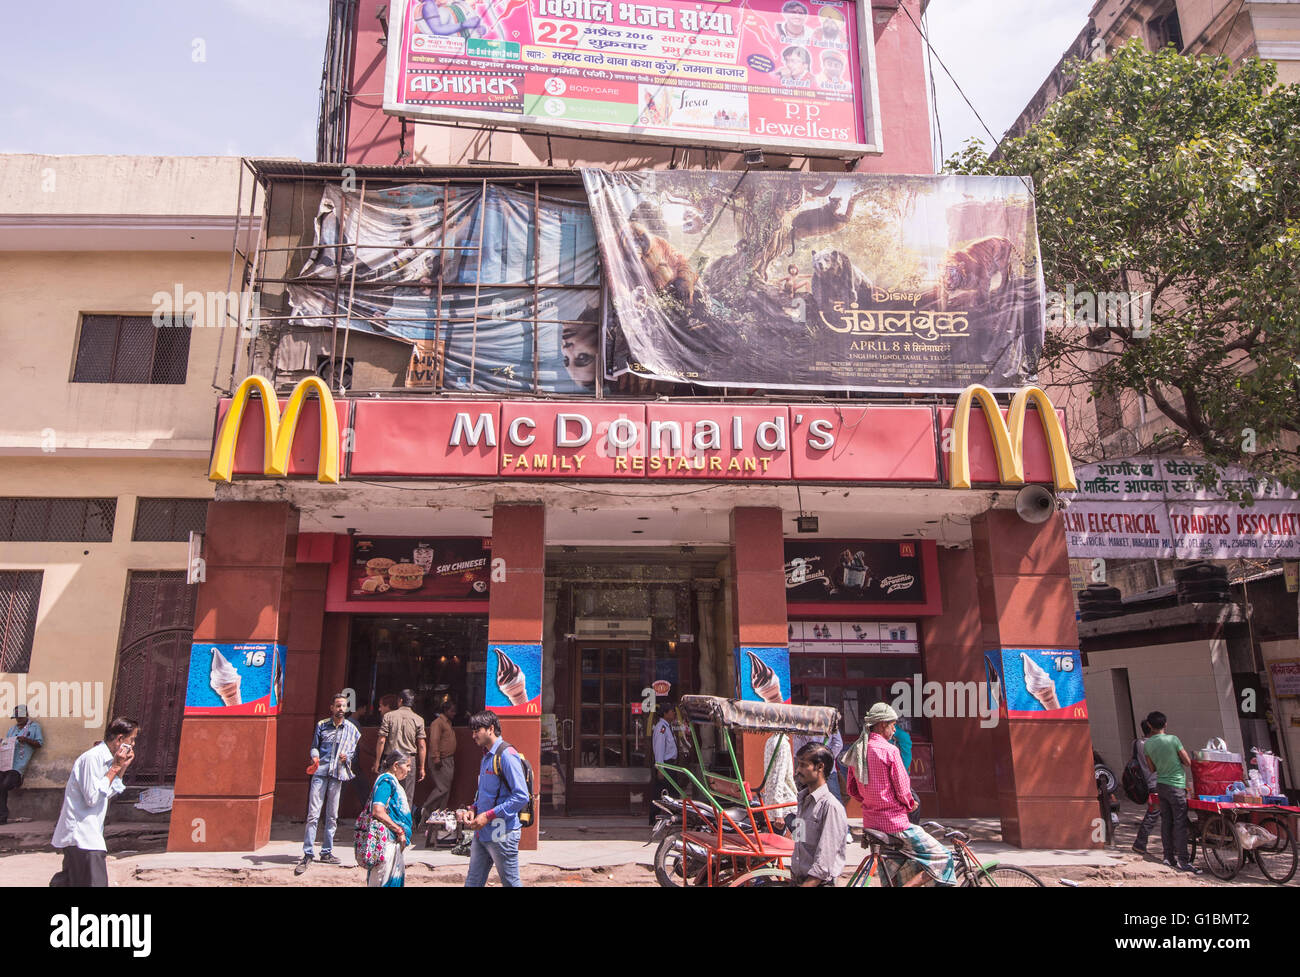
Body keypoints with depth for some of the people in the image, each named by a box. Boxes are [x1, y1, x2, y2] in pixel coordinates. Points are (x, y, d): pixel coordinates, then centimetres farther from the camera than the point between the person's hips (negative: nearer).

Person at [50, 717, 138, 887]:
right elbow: (93, 798, -23)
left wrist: (123, 767, 7)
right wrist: (115, 767, -18)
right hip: (80, 834, -10)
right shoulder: (93, 757, -19)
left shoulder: (106, 757, 11)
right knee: (95, 881, -9)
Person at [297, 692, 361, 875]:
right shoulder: (321, 725, 9)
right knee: (313, 814, -7)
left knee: (332, 816, 6)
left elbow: (355, 751, 14)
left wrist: (347, 757, -7)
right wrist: (315, 757, -9)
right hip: (320, 773, -1)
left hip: (338, 774, 1)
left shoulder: (352, 729, 10)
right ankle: (307, 854, -4)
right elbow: (314, 746, 11)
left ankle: (326, 852, 16)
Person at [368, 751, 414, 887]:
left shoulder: (393, 781, 16)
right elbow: (378, 811, -23)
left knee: (397, 880, 12)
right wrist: (400, 830, -17)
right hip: (388, 842, -10)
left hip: (397, 842, 10)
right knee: (386, 881, -5)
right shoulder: (386, 780, -13)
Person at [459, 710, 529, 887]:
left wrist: (488, 816, -20)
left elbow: (521, 797, -22)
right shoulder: (486, 756, 13)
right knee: (473, 881, 14)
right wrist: (473, 809, 5)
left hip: (502, 834, -9)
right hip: (482, 833, 9)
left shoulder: (506, 755, -16)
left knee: (510, 882, 4)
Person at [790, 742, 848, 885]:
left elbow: (823, 866, -17)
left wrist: (806, 884, -19)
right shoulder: (803, 800, 10)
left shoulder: (831, 807, -15)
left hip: (819, 883, -5)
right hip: (796, 880, 5)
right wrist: (793, 879, 11)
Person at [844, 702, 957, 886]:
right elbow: (902, 790, -14)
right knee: (943, 859, 0)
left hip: (870, 822, 8)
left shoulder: (856, 750, 6)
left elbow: (852, 790, 12)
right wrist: (910, 805, 6)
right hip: (894, 822, -8)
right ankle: (910, 884, -13)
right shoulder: (889, 750, -15)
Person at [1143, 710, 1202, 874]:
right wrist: (1176, 758, 11)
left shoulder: (1147, 744, 2)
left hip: (1160, 785, 5)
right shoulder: (1173, 740, -12)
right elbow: (1188, 762, -6)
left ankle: (1169, 857, 15)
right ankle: (1182, 860, -4)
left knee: (1166, 822, 11)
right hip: (1176, 785, -5)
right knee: (1180, 823, -3)